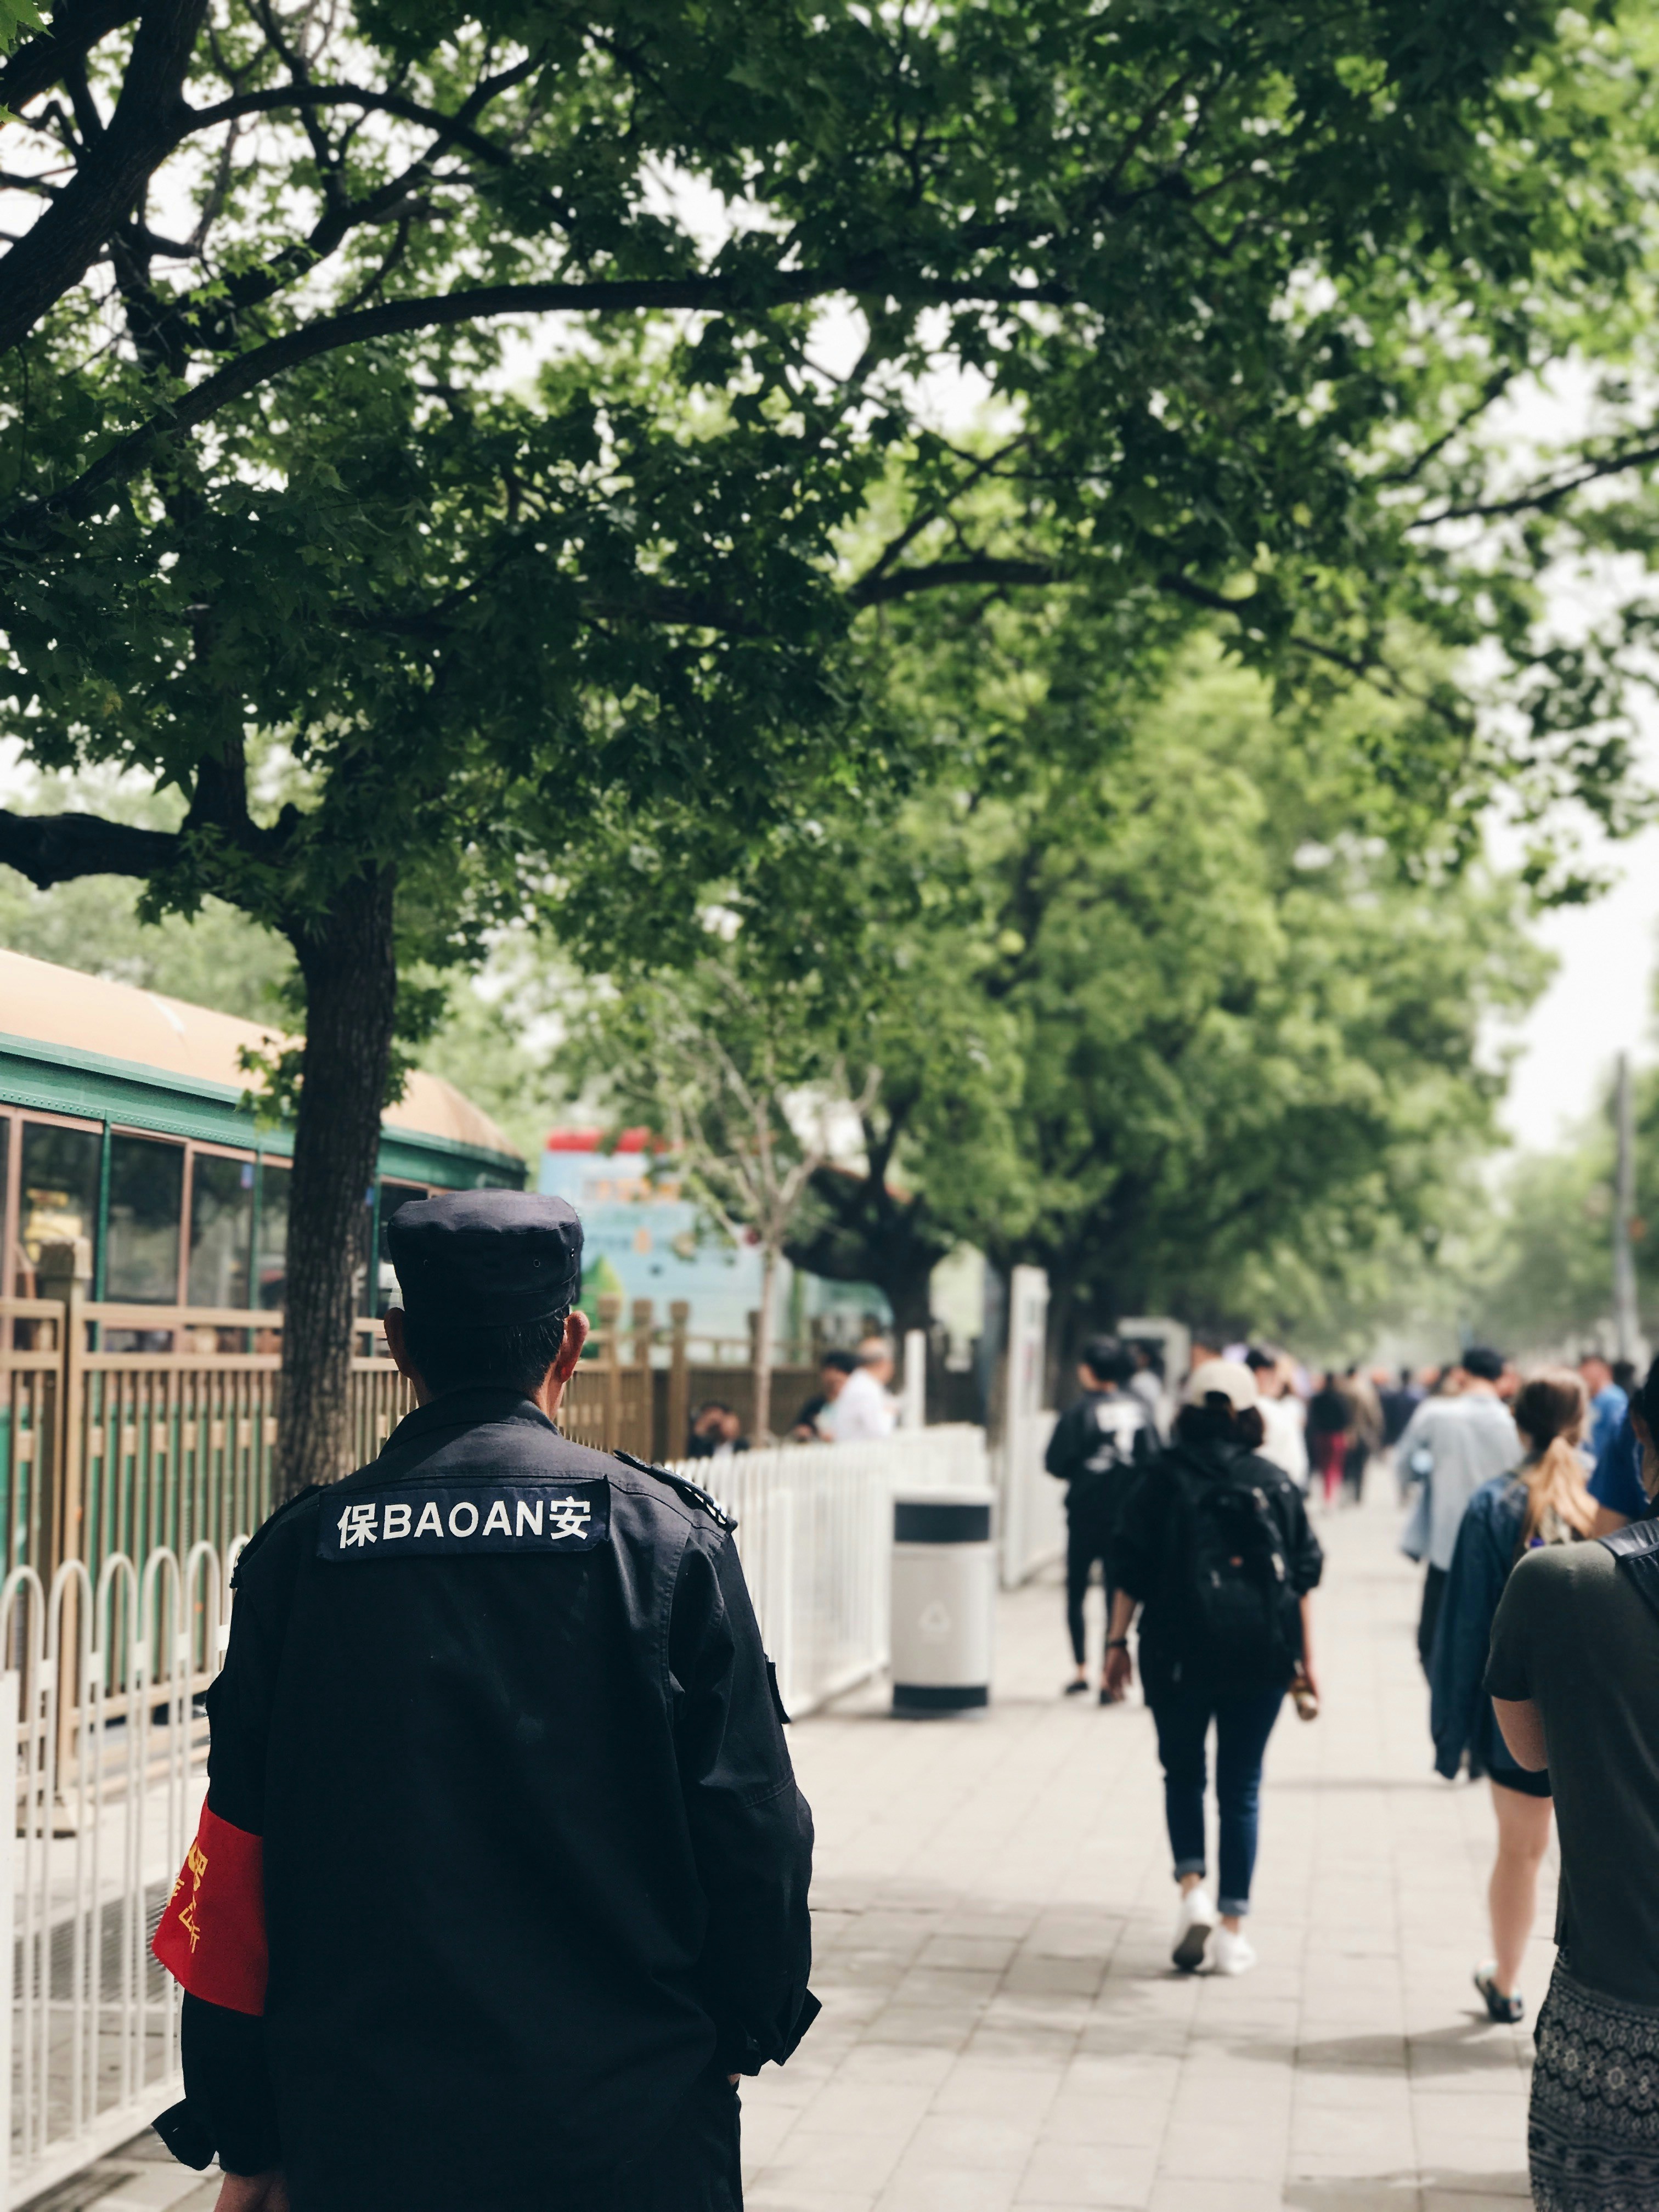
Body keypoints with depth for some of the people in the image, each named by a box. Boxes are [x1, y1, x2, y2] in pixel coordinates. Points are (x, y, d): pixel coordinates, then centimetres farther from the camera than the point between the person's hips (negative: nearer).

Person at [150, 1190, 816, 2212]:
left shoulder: (299, 1552, -2)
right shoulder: (667, 1538, -6)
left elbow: (235, 1862, -1)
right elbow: (751, 1823, -5)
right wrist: (741, 2030, 12)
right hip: (626, 2126, -1)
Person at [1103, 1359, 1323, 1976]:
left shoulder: (1163, 1479, -1)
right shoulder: (1276, 1483, 4)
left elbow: (1133, 1571, -3)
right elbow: (1302, 1575, 5)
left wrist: (1117, 1641, 4)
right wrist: (1305, 1656, 11)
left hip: (1181, 1649, -1)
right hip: (1261, 1653, 1)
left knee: (1183, 1773, 16)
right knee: (1241, 1786, 8)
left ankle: (1192, 1885, -5)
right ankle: (1233, 1926, 7)